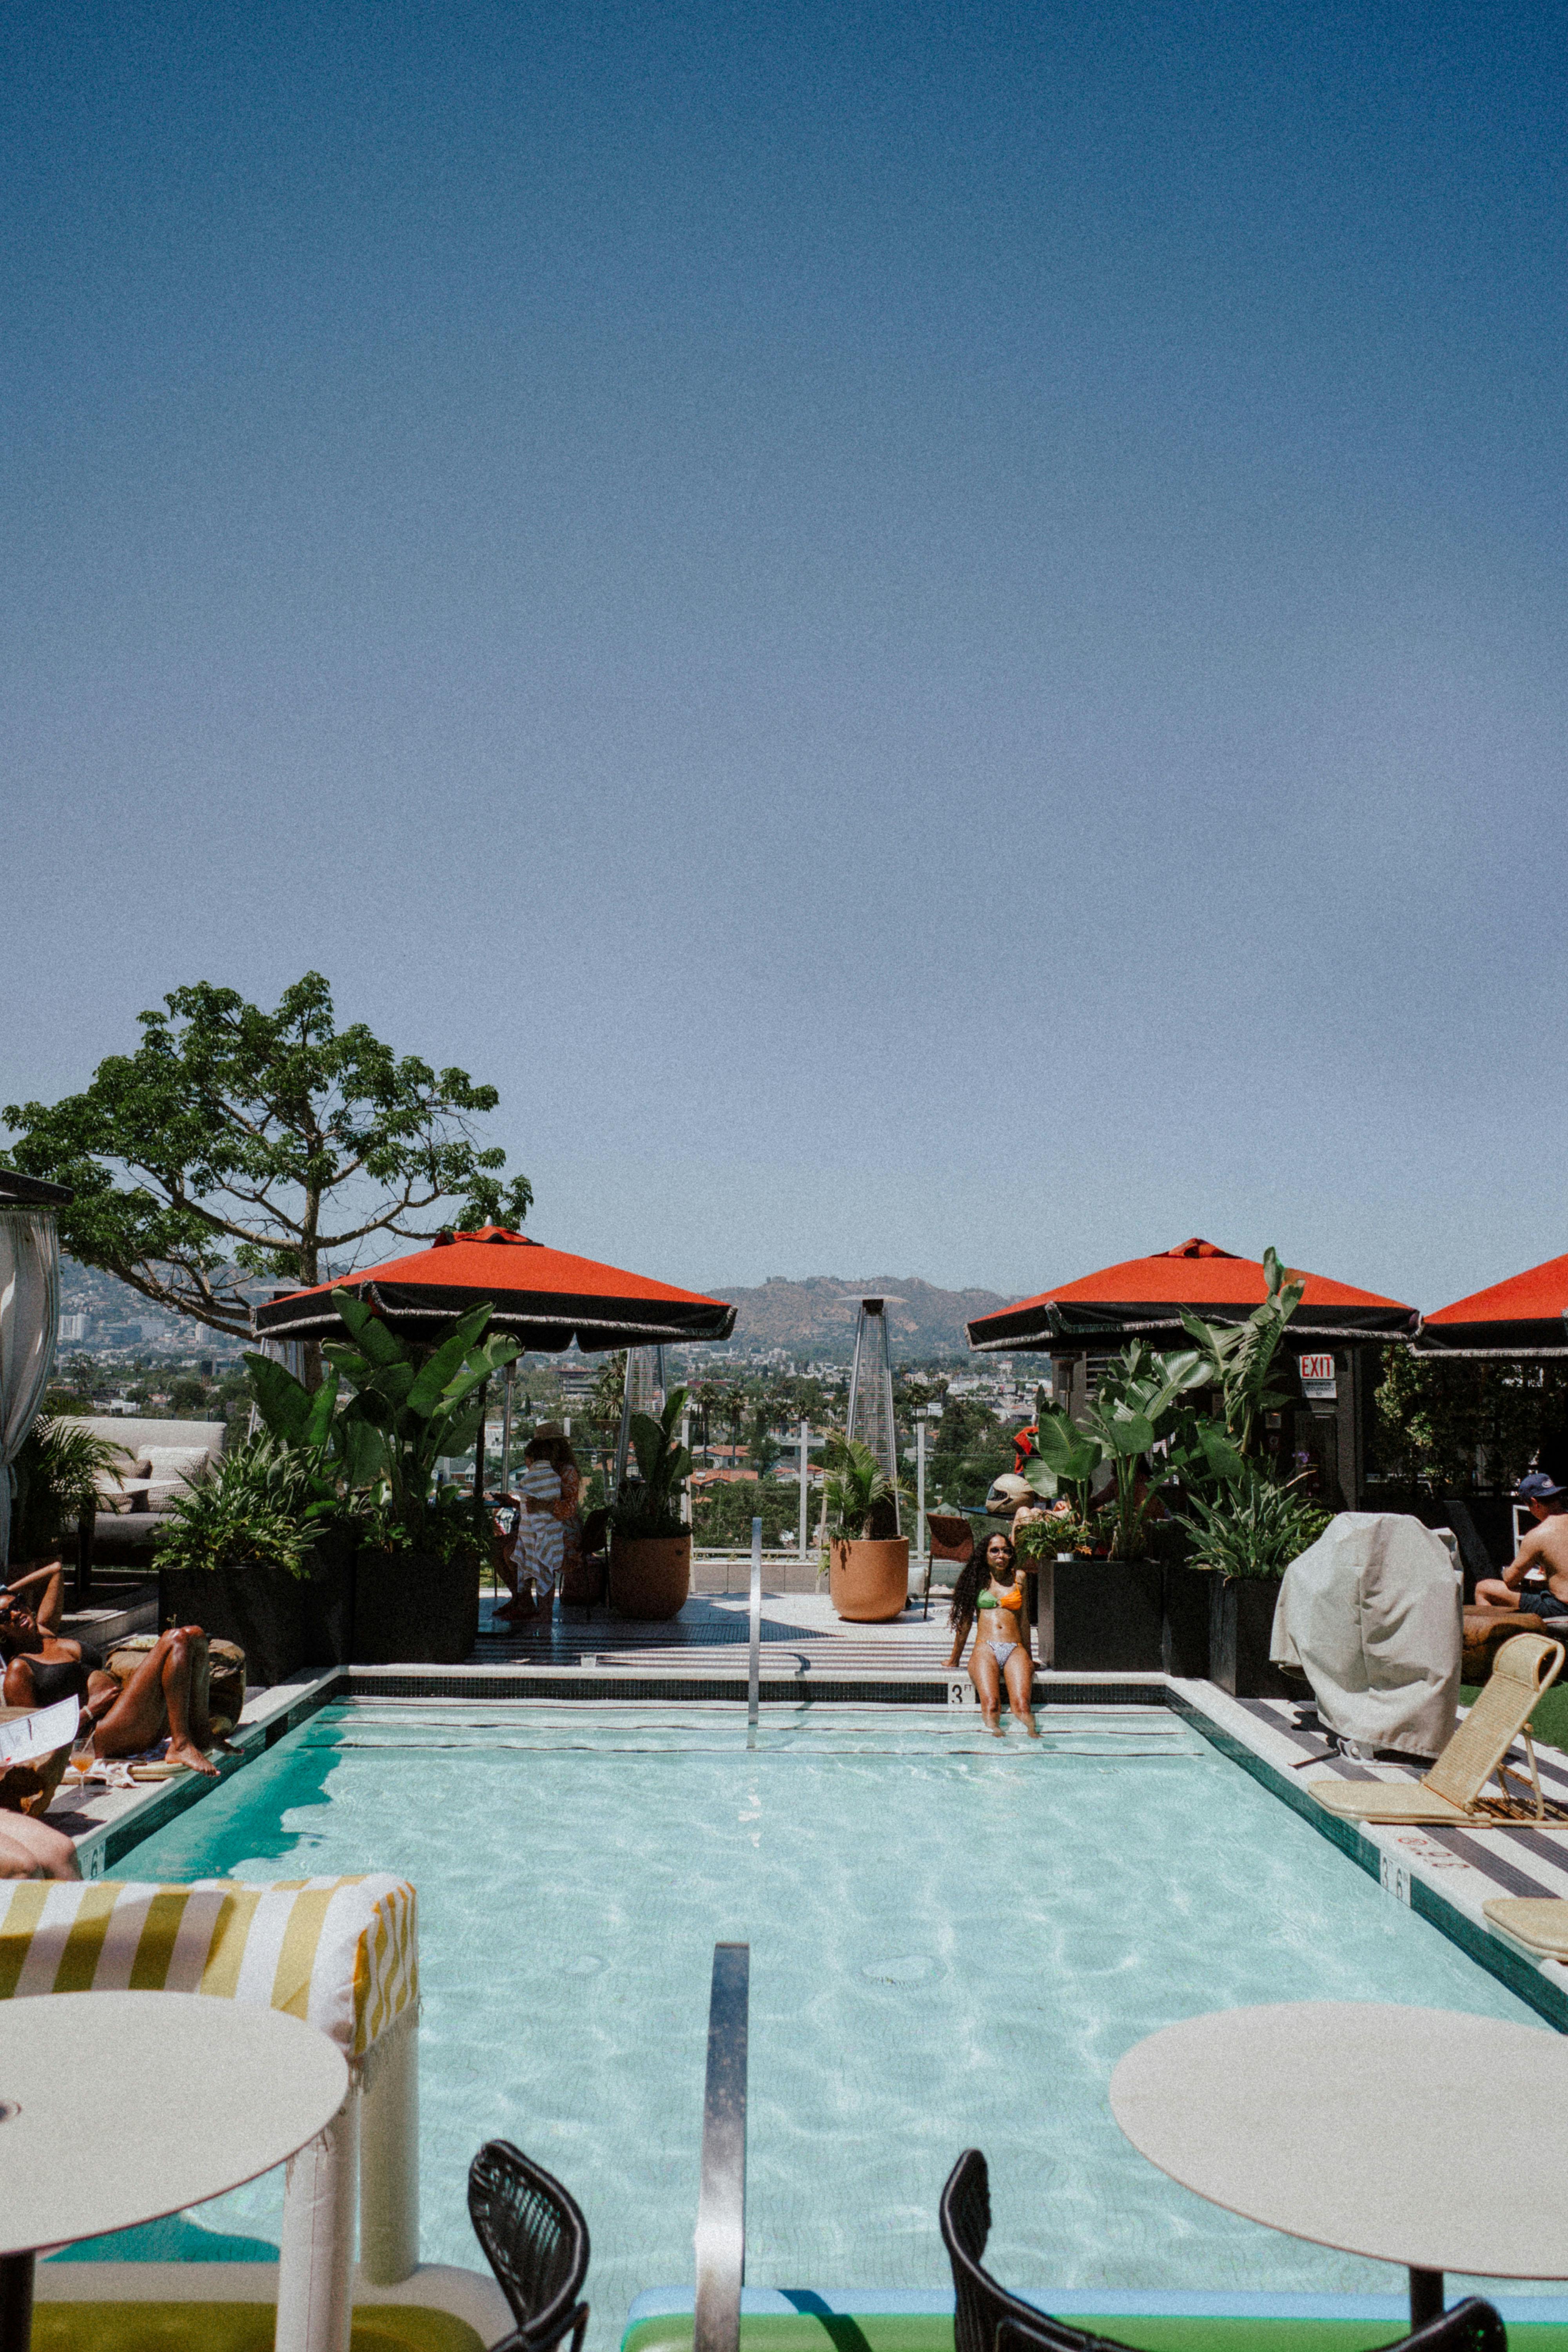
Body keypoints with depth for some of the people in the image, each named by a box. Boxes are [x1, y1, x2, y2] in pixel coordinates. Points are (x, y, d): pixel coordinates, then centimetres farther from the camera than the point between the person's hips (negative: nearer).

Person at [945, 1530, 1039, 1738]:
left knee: (1021, 1705, -27)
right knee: (990, 1705, -29)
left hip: (1015, 1650, 1)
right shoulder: (977, 1581, 16)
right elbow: (965, 1621, 19)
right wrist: (954, 1661, 22)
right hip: (985, 1649, -1)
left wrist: (1029, 1659, 26)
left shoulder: (1018, 1580, 19)